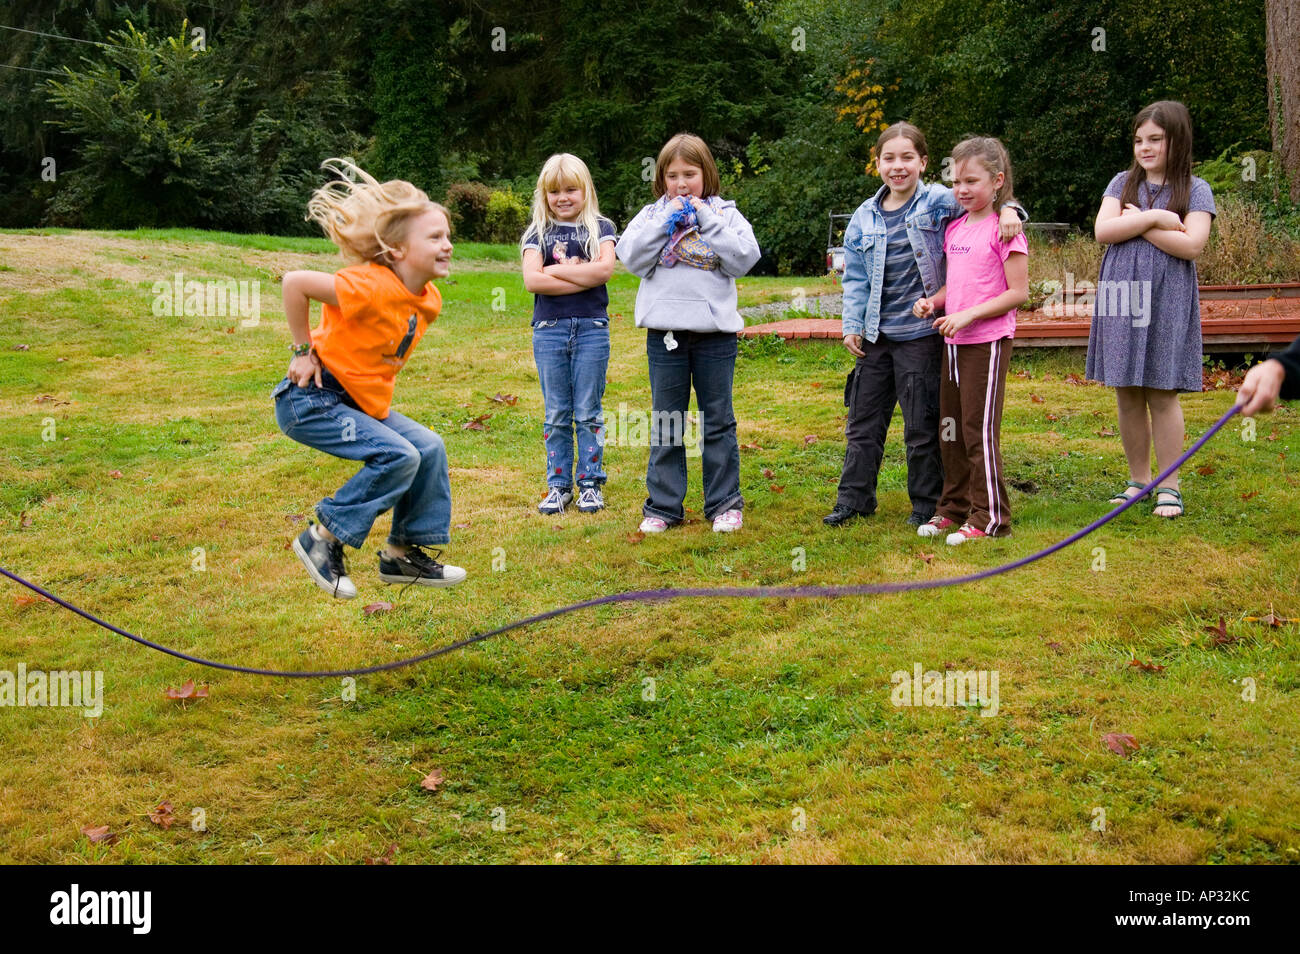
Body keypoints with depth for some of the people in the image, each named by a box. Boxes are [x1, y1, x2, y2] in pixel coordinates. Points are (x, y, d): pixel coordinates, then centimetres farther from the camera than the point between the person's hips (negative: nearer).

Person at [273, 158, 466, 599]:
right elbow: (294, 283, -26)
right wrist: (305, 351, -18)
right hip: (311, 400, -9)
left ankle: (403, 553, 15)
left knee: (429, 449, 3)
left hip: (363, 403, 9)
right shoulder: (372, 286, -25)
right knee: (398, 457, -21)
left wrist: (379, 395, 11)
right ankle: (324, 538, -6)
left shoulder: (430, 300, 2)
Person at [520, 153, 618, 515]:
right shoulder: (537, 233, 8)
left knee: (588, 412, 3)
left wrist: (555, 269, -9)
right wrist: (582, 275, -11)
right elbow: (532, 280, -8)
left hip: (591, 328, -1)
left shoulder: (600, 228, 6)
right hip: (549, 329, 1)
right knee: (556, 414, 6)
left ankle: (591, 483, 12)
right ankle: (558, 485, 13)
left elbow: (604, 269, -13)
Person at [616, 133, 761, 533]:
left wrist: (706, 221, -10)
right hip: (665, 333, 1)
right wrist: (667, 220, -9)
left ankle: (724, 503, 16)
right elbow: (632, 257, -6)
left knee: (717, 422, 7)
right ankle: (663, 506, 16)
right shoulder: (652, 215, 8)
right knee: (665, 424, 8)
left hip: (715, 333, -1)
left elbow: (744, 258, -10)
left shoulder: (725, 214, 5)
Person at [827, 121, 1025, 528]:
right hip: (876, 337, 4)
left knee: (921, 426, 4)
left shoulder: (939, 201, -4)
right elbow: (855, 278, 10)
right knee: (863, 421, 12)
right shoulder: (864, 217, 7)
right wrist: (852, 325, 4)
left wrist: (1009, 209, -29)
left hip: (921, 333, -4)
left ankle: (926, 503, 18)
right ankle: (854, 498, 24)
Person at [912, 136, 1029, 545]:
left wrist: (968, 314, -20)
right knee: (950, 427, 14)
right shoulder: (954, 229, 12)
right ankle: (954, 507, 26)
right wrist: (932, 301, 1)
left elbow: (1018, 292, -14)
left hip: (988, 342, -8)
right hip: (953, 341, 8)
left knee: (980, 429, -4)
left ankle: (989, 517, 6)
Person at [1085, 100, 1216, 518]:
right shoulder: (1123, 183, 10)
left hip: (1167, 303, -3)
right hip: (1121, 300, 3)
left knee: (1162, 394, -2)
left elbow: (1191, 245, -13)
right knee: (1127, 396, 7)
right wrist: (1155, 218, -11)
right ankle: (1138, 479, 20)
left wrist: (1136, 223, -9)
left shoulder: (1195, 190, 1)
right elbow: (1103, 231, -4)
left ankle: (1169, 485, 8)